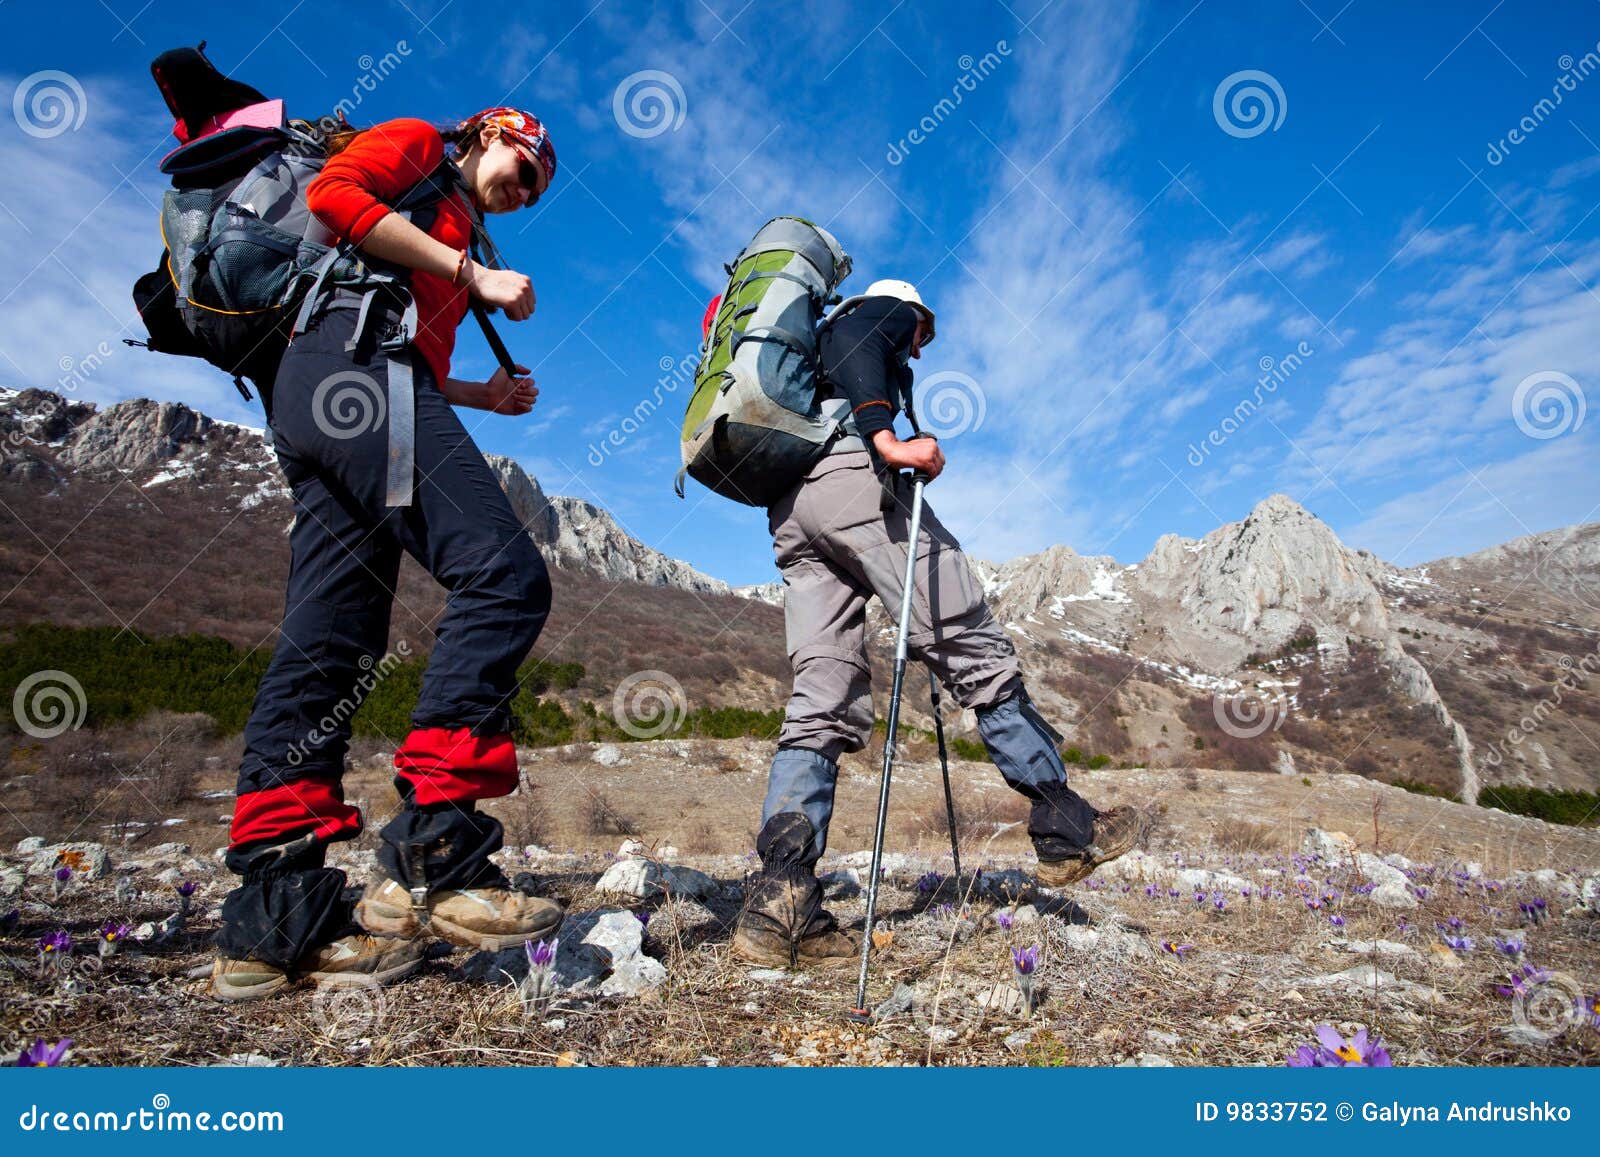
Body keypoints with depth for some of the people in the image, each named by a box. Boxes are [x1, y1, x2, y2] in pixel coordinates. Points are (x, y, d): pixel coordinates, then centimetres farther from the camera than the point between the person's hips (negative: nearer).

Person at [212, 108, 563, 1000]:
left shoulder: (454, 236, 36)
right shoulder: (418, 144, 18)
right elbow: (334, 195, -4)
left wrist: (483, 395, 18)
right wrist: (474, 274, -3)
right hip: (354, 354, -9)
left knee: (332, 645, -2)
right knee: (506, 577, -22)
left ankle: (274, 922, -2)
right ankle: (432, 857, -25)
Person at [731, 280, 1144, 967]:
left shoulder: (812, 341, 42)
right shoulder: (887, 310, 19)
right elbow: (850, 345, -5)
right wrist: (888, 439, -19)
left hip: (788, 510, 8)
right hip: (853, 476, -8)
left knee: (824, 704, -2)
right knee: (975, 651, -2)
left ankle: (777, 908, -14)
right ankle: (1066, 830, 5)